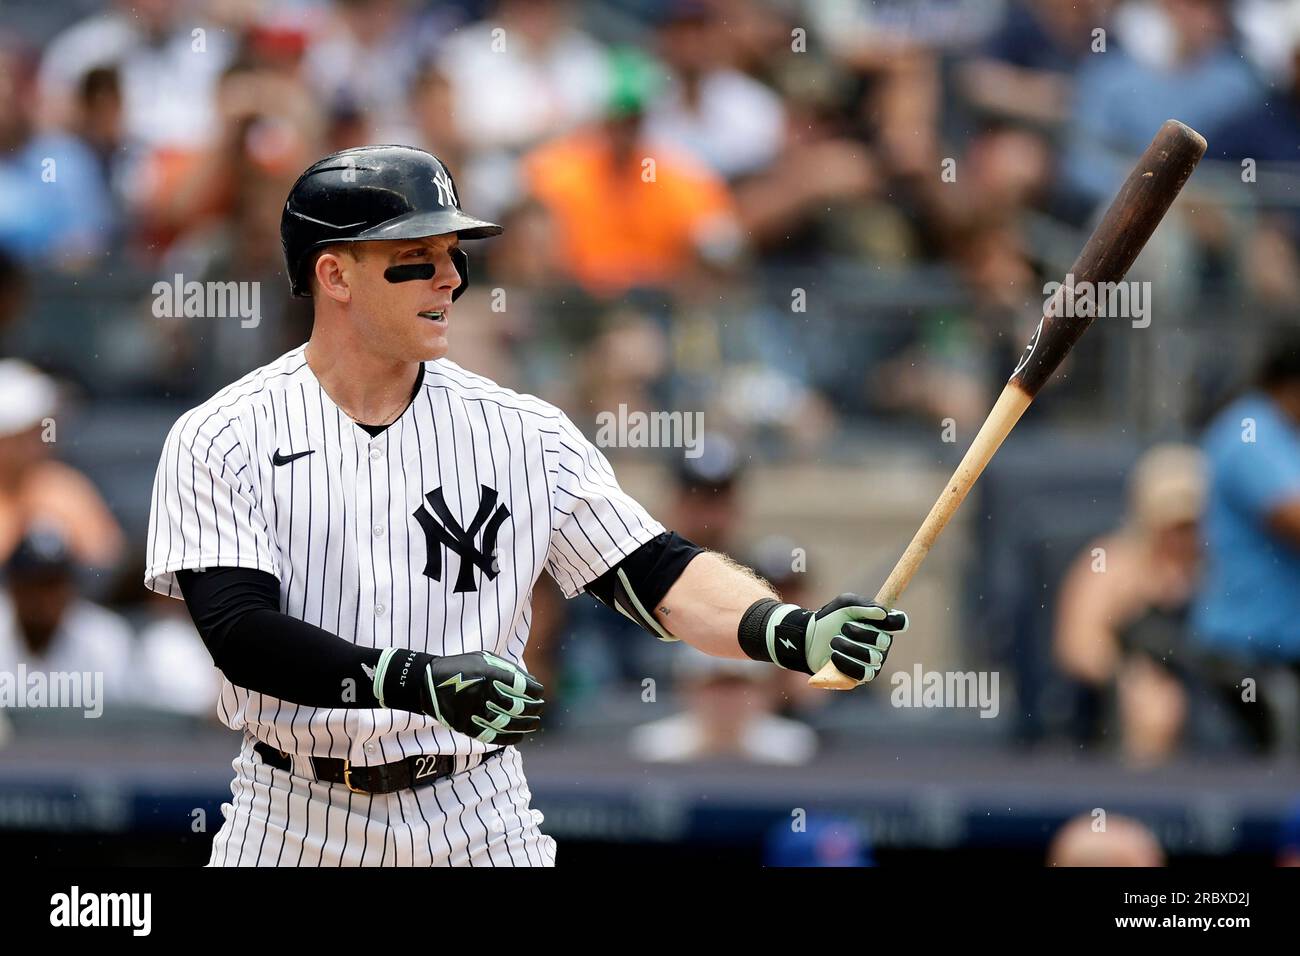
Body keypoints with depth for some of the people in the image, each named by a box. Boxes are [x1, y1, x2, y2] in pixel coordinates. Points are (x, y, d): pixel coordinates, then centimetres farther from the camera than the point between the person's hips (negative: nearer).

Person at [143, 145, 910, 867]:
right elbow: (240, 632, -16)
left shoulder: (524, 434, 2)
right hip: (293, 826, -1)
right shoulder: (222, 439, -5)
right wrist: (419, 680, -30)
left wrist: (793, 634, -22)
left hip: (476, 825, 1)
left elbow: (662, 579, -2)